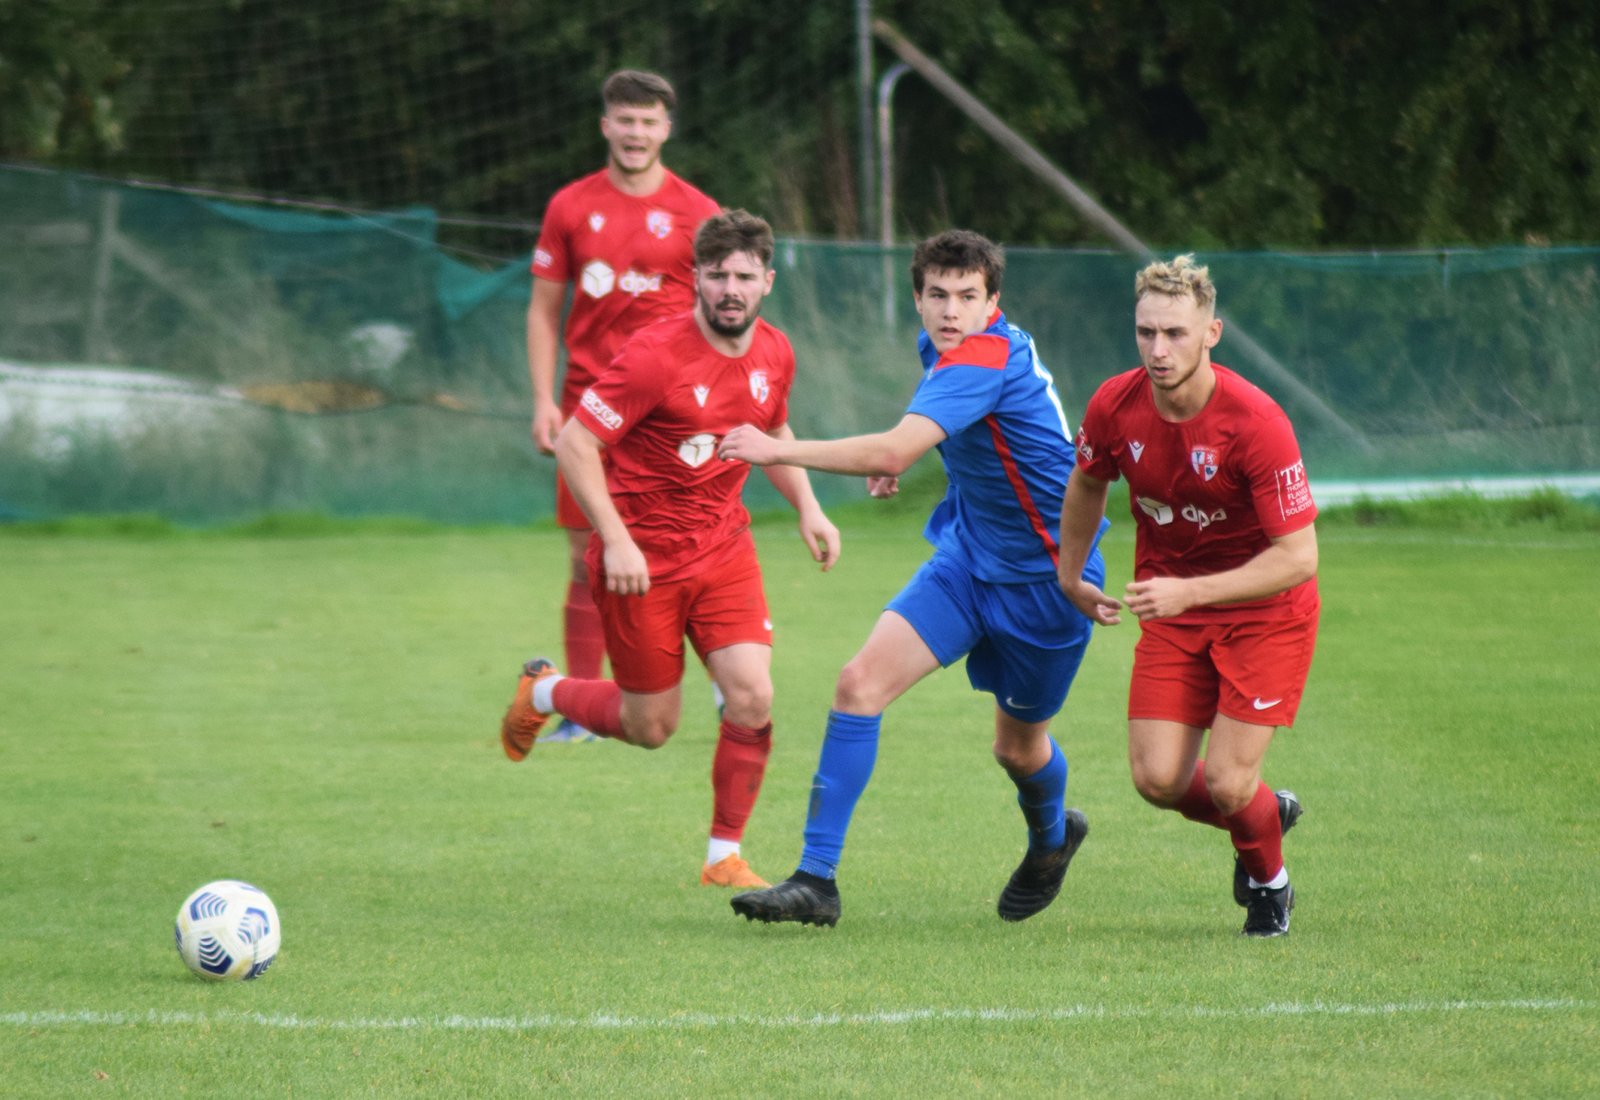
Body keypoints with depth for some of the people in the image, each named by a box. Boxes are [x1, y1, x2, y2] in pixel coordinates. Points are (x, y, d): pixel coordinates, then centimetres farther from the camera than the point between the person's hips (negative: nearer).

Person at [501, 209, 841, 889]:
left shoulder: (774, 354, 0)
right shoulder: (655, 355, -21)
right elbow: (573, 443, -19)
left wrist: (807, 508, 8)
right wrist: (616, 540, -24)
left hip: (723, 547, 5)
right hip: (643, 562, -5)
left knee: (752, 699, -12)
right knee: (652, 727, 4)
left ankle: (725, 857, 4)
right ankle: (544, 692, 35)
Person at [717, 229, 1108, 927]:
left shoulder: (986, 358, -28)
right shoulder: (946, 347, -1)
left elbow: (891, 453, -41)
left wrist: (782, 450, -42)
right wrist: (895, 460, 9)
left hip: (1046, 576, -7)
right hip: (969, 554, 7)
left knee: (1019, 747, 11)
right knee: (861, 683, -13)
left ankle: (1052, 837, 49)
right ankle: (816, 880, -13)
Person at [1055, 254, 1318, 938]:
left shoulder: (1255, 422, -27)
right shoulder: (1114, 407, -12)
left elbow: (1297, 556, -26)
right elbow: (1087, 484, 13)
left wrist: (1188, 591, -31)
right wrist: (1070, 578, 18)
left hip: (1264, 610, -4)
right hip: (1170, 607, 4)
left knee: (1227, 783, -11)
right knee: (1158, 780, -6)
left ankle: (1269, 880, 24)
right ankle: (1267, 812, 28)